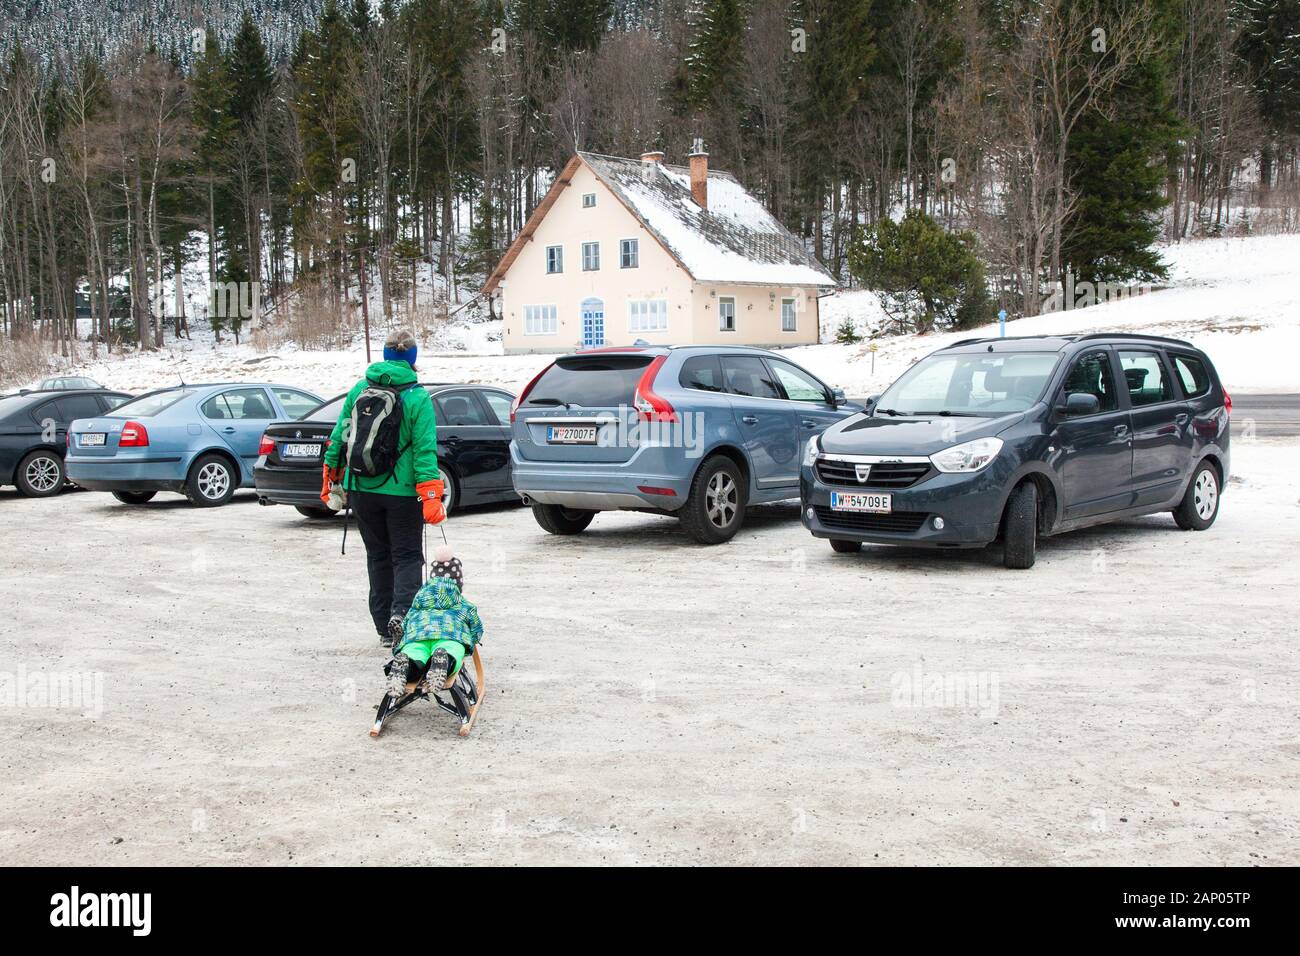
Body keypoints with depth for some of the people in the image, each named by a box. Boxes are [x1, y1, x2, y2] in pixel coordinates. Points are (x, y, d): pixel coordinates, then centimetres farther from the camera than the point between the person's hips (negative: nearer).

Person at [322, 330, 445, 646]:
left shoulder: (359, 390, 4)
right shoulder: (417, 398, -8)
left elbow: (338, 436, 7)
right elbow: (425, 450, -13)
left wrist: (331, 479, 17)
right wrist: (431, 497, -14)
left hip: (362, 489, 4)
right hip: (402, 491, -3)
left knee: (378, 555, 14)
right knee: (407, 556, 5)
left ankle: (385, 626, 15)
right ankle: (401, 612, -18)